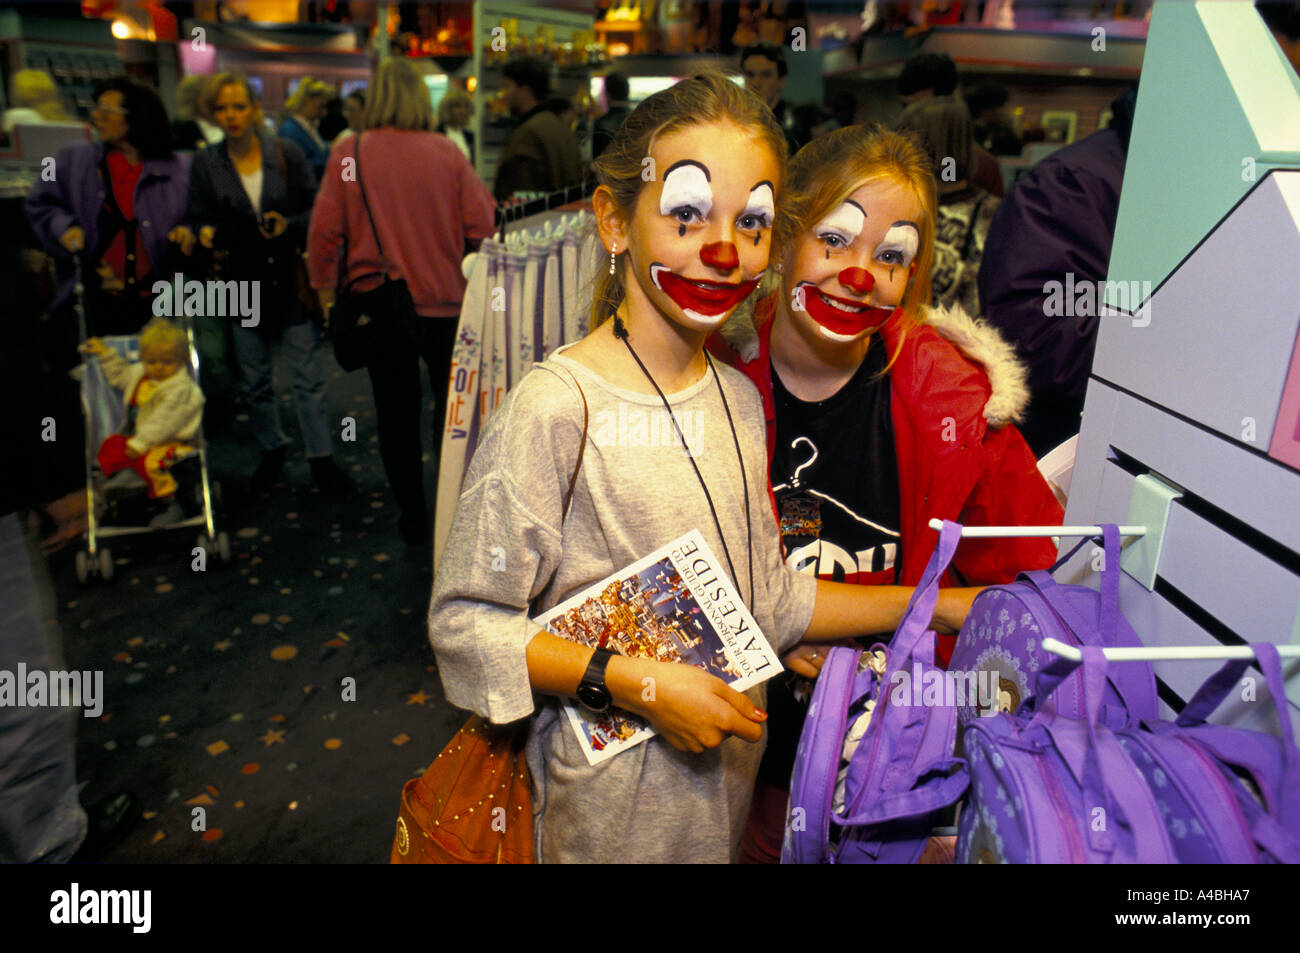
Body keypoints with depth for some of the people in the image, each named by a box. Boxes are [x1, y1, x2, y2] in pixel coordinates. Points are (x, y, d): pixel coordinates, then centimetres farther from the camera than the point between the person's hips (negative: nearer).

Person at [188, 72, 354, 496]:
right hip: (241, 283, 2)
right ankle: (271, 450, 30)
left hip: (290, 278, -2)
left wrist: (288, 225, -17)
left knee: (308, 376, -2)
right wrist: (207, 235, -15)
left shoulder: (286, 153, -1)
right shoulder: (205, 163, 4)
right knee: (255, 379, 12)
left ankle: (322, 459, 6)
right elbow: (199, 219, 7)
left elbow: (315, 209, 1)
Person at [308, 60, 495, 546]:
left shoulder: (348, 153, -5)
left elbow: (324, 230, -5)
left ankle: (413, 516, 19)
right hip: (445, 300, 0)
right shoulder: (446, 152, -5)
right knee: (452, 403, 16)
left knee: (396, 410, 11)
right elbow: (482, 223, -7)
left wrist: (326, 288, 7)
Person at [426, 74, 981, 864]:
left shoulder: (739, 400, 1)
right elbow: (466, 622, -17)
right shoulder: (557, 406, -21)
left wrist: (935, 604, 3)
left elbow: (763, 601, 6)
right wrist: (641, 684, -23)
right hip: (611, 797, -5)